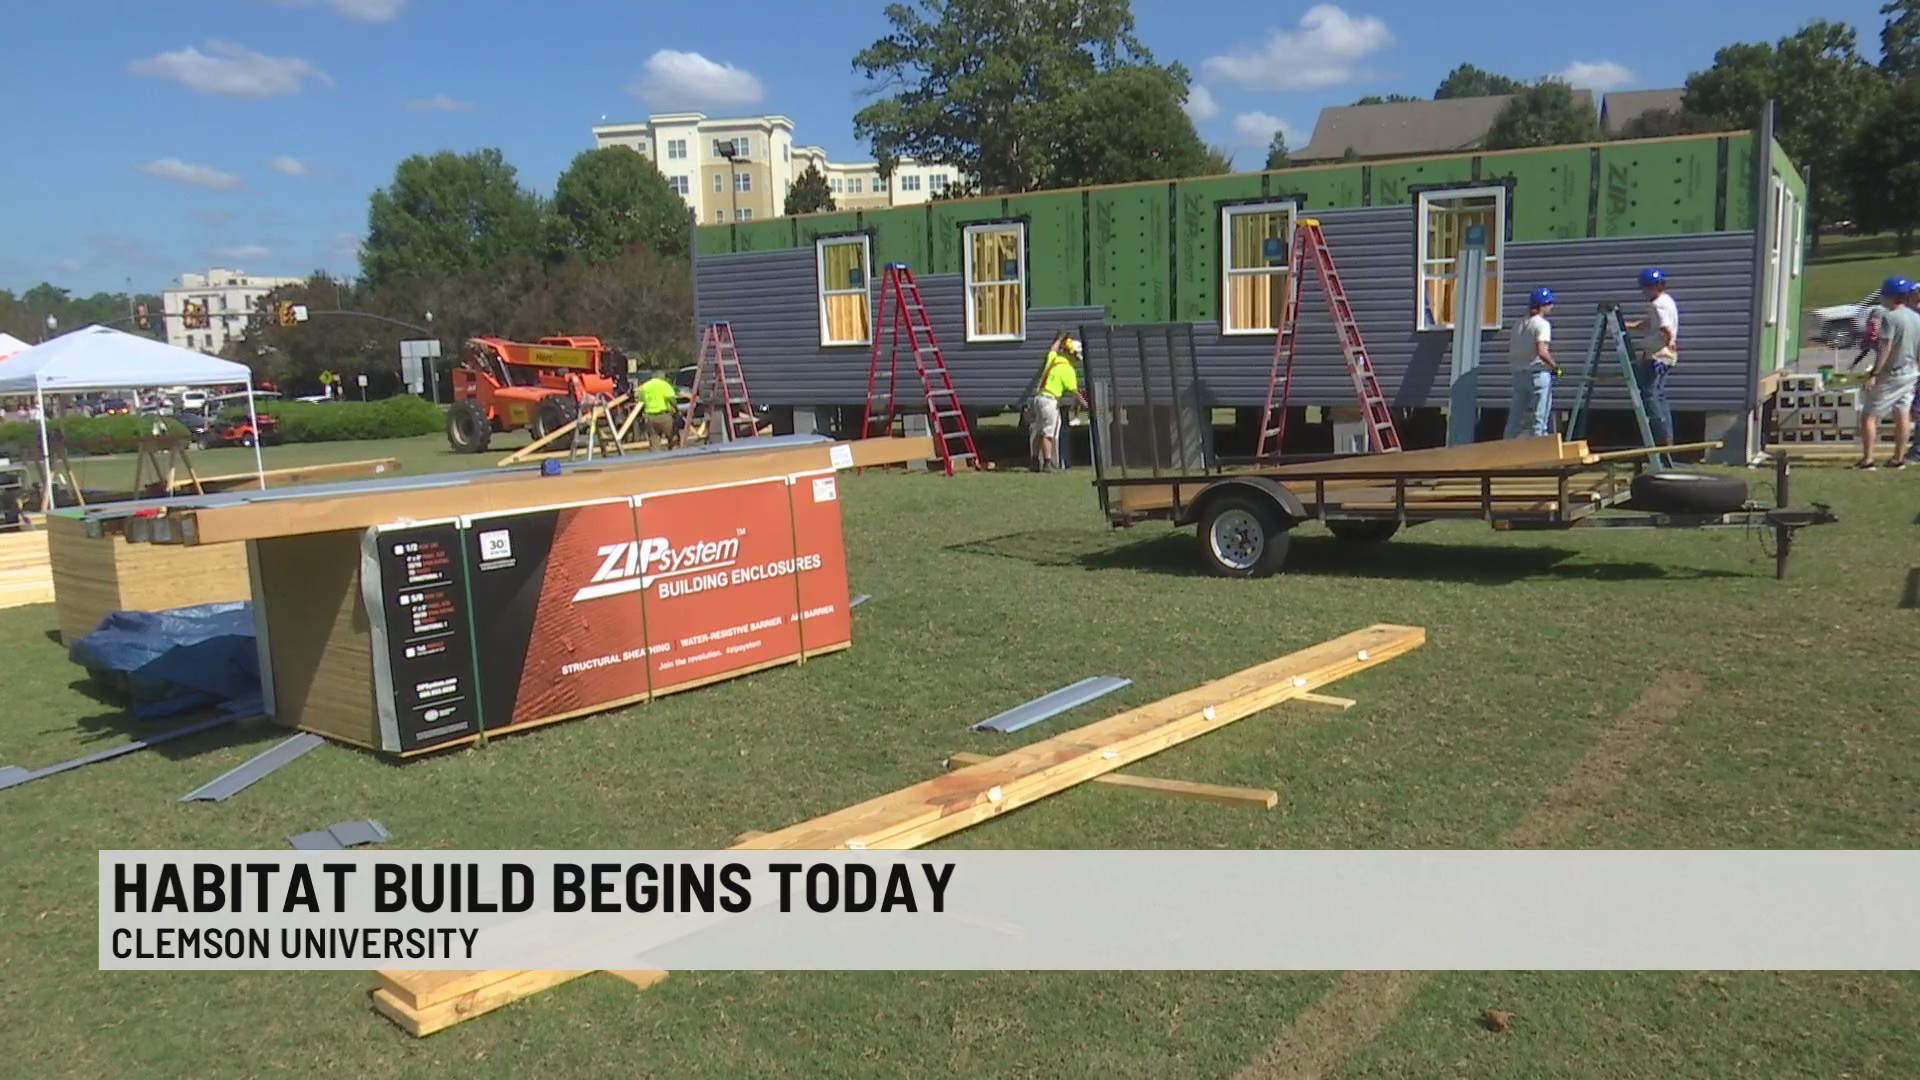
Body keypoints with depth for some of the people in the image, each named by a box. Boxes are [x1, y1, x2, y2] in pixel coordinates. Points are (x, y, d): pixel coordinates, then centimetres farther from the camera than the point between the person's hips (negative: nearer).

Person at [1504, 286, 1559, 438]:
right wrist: (1555, 367, -9)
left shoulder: (1518, 324, 12)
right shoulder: (1542, 324, -9)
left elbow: (1510, 352, 13)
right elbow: (1542, 352, -20)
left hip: (1518, 374, 7)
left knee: (1514, 419, 10)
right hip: (1538, 373, -7)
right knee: (1539, 420, -4)